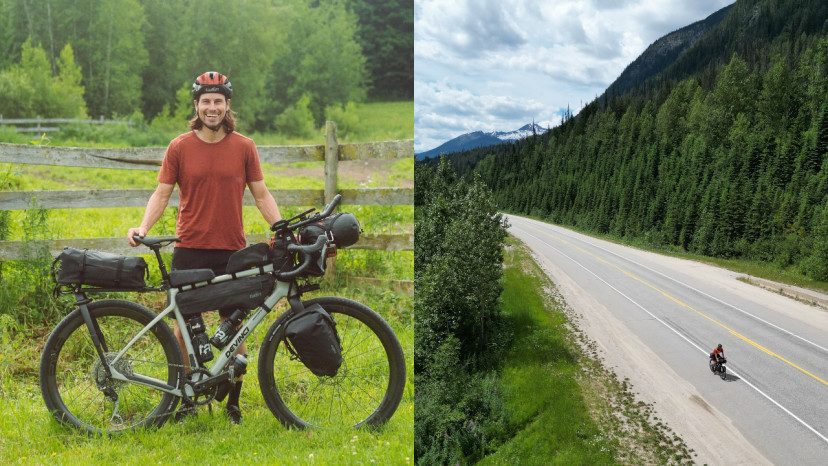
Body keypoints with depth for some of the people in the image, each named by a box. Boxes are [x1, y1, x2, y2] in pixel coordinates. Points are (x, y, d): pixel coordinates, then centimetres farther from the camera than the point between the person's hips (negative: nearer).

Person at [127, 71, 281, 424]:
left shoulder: (244, 147, 3)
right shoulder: (179, 147, 2)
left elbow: (261, 195, 7)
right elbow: (162, 193, 4)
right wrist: (143, 228, -12)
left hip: (232, 250, 0)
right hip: (189, 249, 0)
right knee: (183, 326, 4)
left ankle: (233, 402, 18)